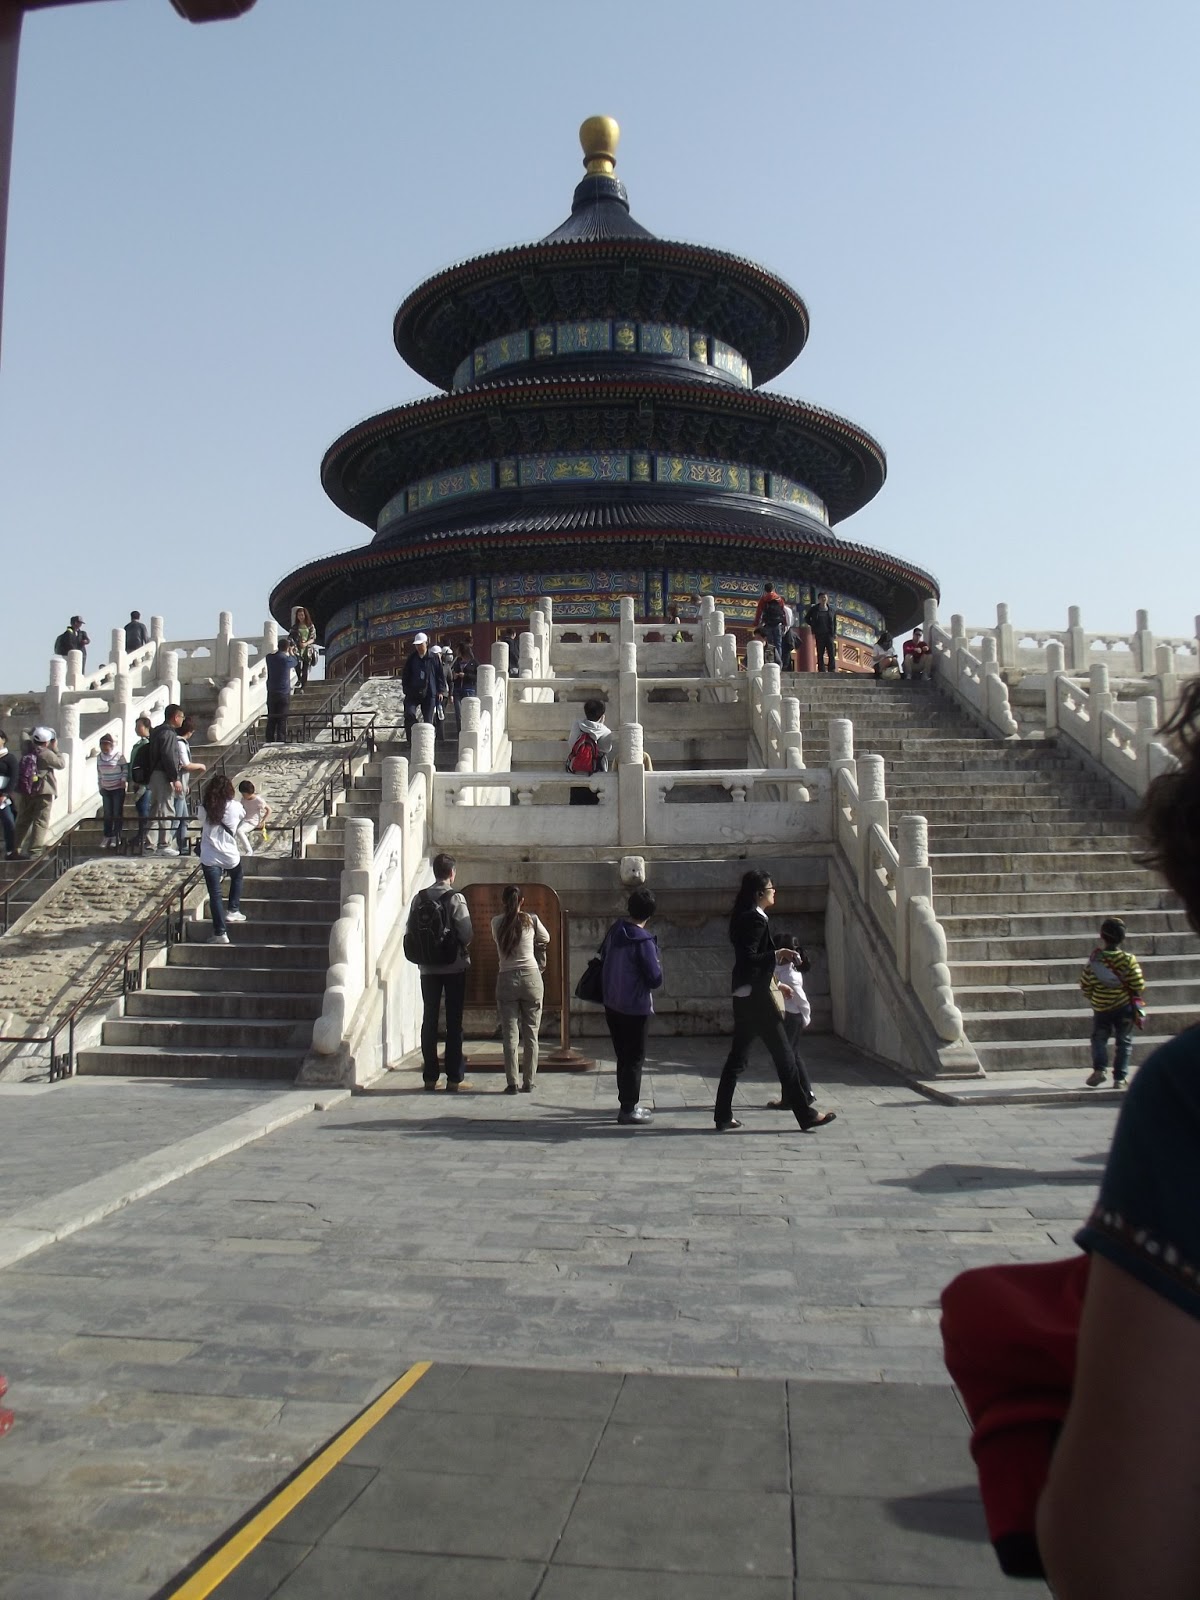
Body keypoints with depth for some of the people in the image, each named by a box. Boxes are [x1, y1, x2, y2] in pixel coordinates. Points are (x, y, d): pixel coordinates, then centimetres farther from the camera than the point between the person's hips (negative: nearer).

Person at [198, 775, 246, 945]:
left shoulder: (205, 809, -5)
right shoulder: (235, 807, -6)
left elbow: (203, 830, 7)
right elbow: (243, 817, 15)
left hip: (209, 858, -1)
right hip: (230, 855, 1)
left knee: (214, 894, 2)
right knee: (237, 878, 33)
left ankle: (220, 932, 0)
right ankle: (233, 910, 30)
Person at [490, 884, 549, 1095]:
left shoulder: (496, 923, 0)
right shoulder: (531, 920, -1)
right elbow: (546, 939, 15)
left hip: (506, 980, 0)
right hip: (531, 977, 0)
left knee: (510, 1035, 3)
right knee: (530, 1034, 6)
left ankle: (512, 1083, 1)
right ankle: (528, 1083, 8)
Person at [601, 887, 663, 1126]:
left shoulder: (615, 930, -1)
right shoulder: (643, 941, -21)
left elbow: (603, 955, 16)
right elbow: (655, 980, -18)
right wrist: (657, 965, 2)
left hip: (611, 1005, 7)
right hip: (635, 1008, -7)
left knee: (623, 1057, 17)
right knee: (634, 1059, 4)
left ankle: (627, 1103, 27)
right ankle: (628, 1110, 9)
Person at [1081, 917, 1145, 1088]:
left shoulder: (1094, 959, -9)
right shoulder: (1128, 960, -12)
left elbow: (1084, 984, -3)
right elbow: (1139, 986, -10)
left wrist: (1093, 997, 15)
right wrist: (1134, 996, 12)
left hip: (1101, 1008, 0)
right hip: (1125, 1007, 0)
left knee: (1099, 1039, 13)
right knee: (1123, 1042, 10)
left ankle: (1099, 1069, -7)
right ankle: (1120, 1078, 7)